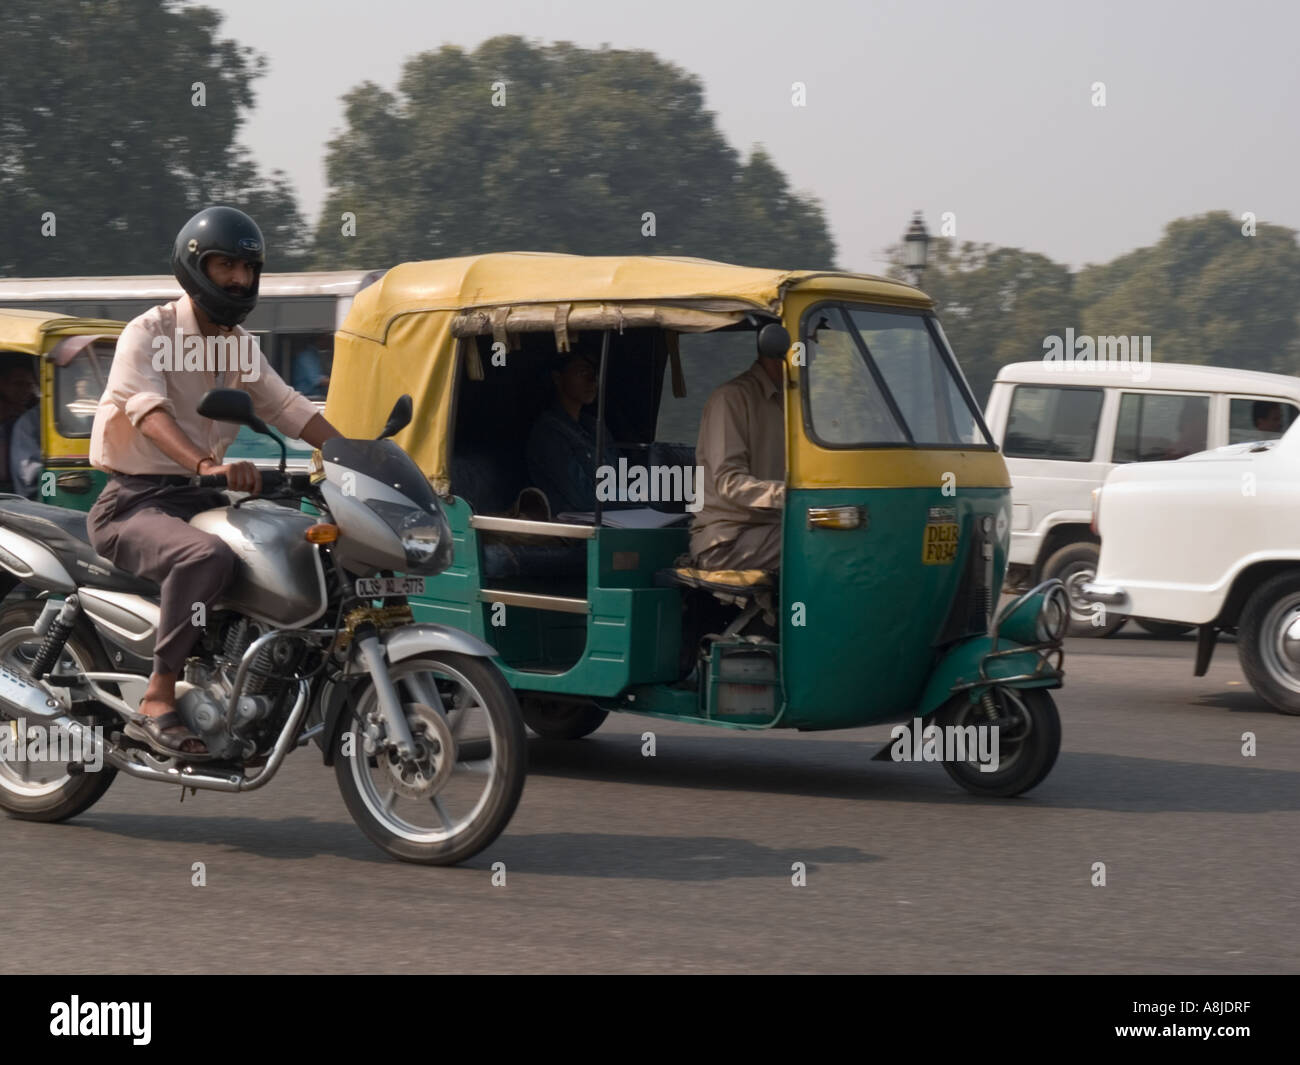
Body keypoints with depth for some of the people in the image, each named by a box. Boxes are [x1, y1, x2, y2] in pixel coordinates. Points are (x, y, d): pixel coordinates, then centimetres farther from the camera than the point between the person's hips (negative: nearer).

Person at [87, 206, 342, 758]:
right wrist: (208, 463, -47)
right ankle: (157, 702, -32)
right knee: (208, 556, -38)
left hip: (196, 500, 8)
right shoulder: (149, 333, -11)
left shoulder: (239, 345, 14)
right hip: (132, 504, -8)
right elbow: (145, 408, -29)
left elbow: (285, 406, 11)